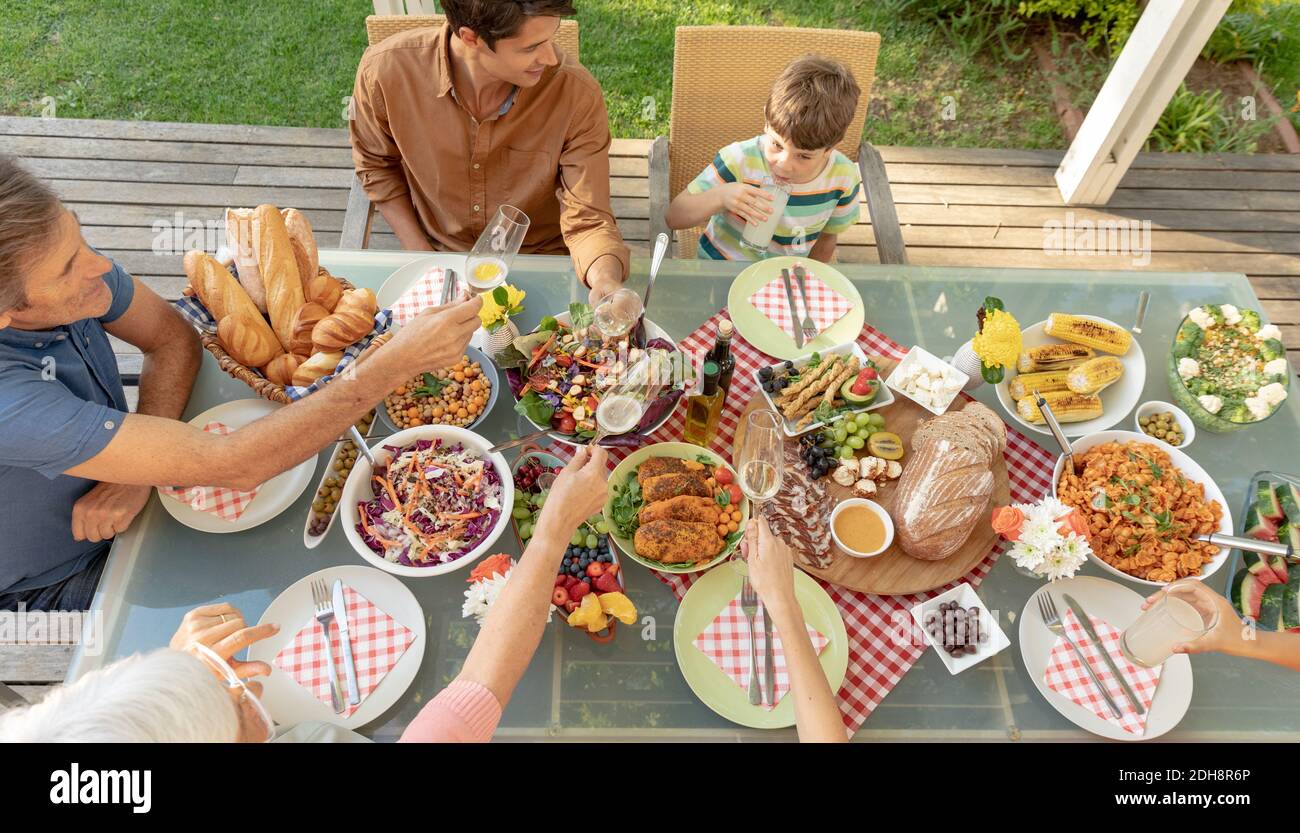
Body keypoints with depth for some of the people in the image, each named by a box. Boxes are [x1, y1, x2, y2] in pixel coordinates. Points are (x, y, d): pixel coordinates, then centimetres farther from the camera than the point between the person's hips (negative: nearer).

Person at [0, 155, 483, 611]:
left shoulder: (61, 254, -22)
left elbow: (173, 338, -6)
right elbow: (230, 466, -44)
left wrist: (138, 471, -24)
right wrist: (397, 363, -48)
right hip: (57, 584, -5)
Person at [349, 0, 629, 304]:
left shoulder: (578, 93, -24)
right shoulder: (383, 71, -19)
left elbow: (587, 219, -20)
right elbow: (377, 165, 1)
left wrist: (607, 279, -41)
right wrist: (421, 255, -5)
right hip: (439, 256, 1)